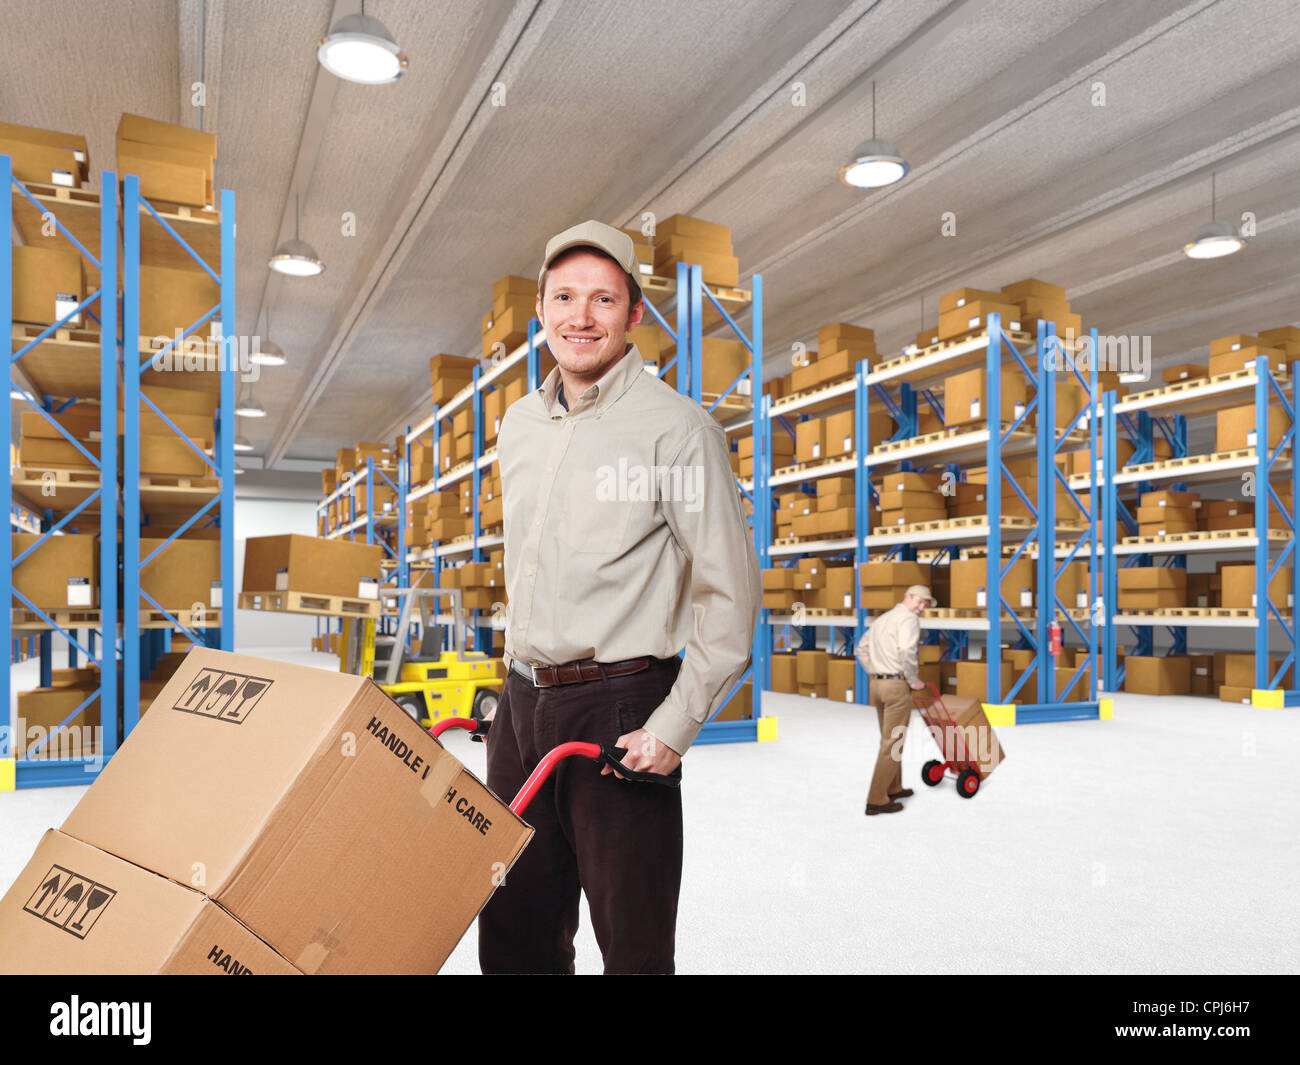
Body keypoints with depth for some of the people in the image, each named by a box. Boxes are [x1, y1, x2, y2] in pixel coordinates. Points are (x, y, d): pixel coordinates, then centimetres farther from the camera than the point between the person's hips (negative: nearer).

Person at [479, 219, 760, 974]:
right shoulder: (518, 425, 12)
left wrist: (674, 726, -15)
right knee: (513, 935, 17)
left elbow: (731, 591, -11)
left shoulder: (676, 426, -8)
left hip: (619, 707, -6)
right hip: (521, 702, 6)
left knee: (634, 945, 5)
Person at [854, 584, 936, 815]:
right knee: (893, 743, -4)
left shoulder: (881, 619, 19)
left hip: (876, 684, 9)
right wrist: (913, 680, -12)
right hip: (897, 686, -9)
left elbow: (861, 649, 21)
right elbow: (906, 651, -24)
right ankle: (877, 800, -4)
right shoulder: (908, 619, -8)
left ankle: (893, 789, 32)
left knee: (888, 740, 20)